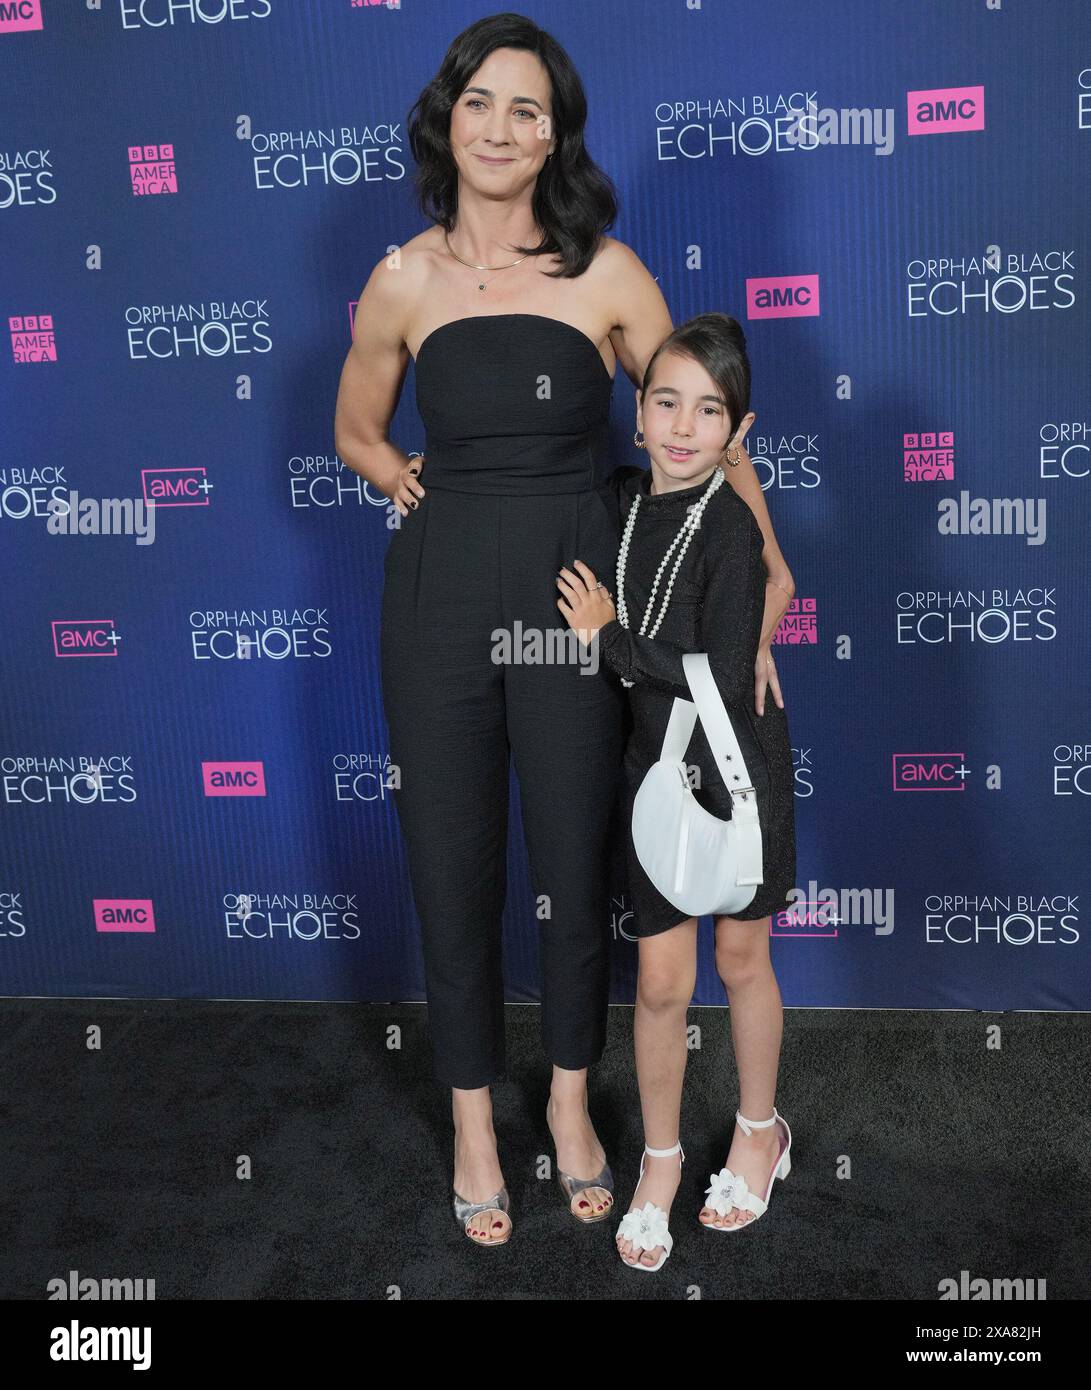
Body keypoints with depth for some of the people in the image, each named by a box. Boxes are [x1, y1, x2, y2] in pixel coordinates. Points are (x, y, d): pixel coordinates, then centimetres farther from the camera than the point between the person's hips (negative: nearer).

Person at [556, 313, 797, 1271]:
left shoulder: (731, 524, -18)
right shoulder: (623, 498, -3)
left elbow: (723, 681, -22)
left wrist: (608, 635, -17)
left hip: (738, 767, -3)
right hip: (656, 767, 4)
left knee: (741, 958, 14)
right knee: (661, 981, 8)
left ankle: (761, 1130, 39)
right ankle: (661, 1159, 30)